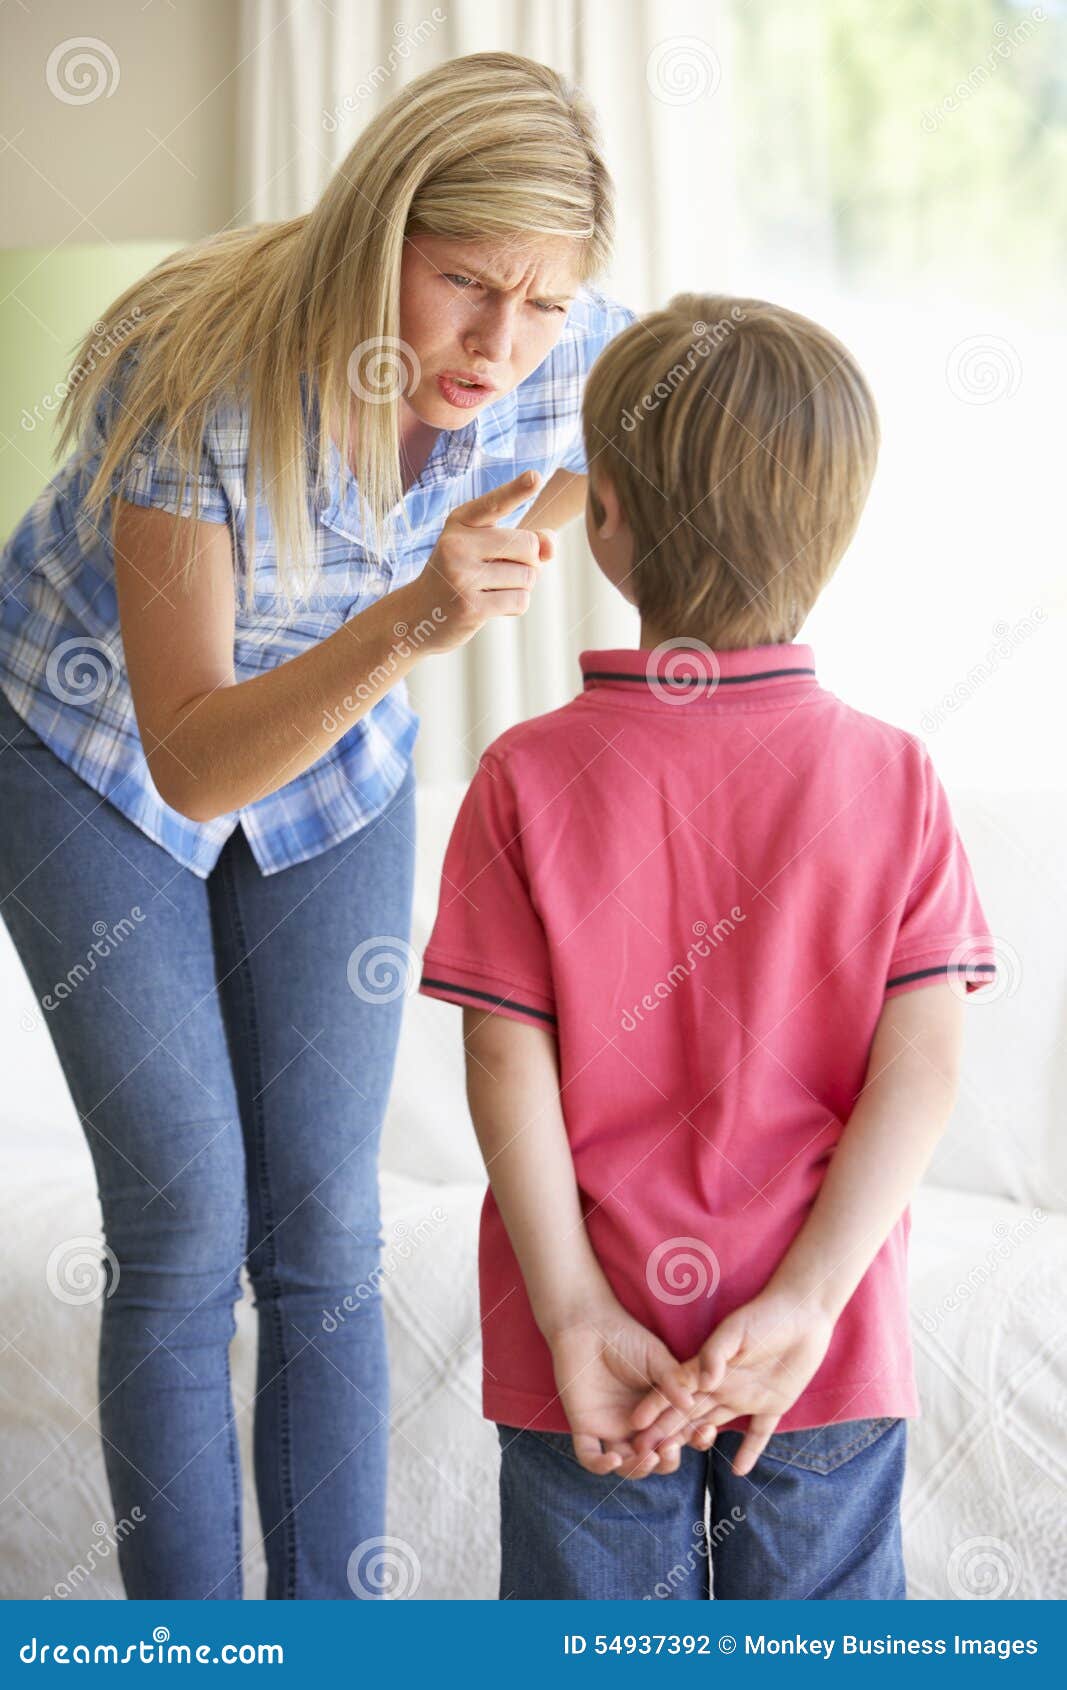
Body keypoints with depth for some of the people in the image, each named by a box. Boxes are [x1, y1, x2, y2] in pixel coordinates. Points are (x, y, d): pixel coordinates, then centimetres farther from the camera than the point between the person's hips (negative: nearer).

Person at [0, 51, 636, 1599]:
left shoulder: (577, 364, -26)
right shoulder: (197, 379, -37)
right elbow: (192, 763, -39)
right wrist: (407, 625, -52)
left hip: (337, 754, 3)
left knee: (325, 1224, 2)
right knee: (184, 1225, -5)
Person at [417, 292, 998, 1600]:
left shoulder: (530, 780, -11)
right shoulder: (892, 780, -7)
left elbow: (509, 1065, -13)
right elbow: (924, 1066, -12)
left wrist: (575, 1315, -10)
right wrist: (805, 1302, -13)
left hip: (598, 1341, -1)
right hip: (833, 1364, 1)